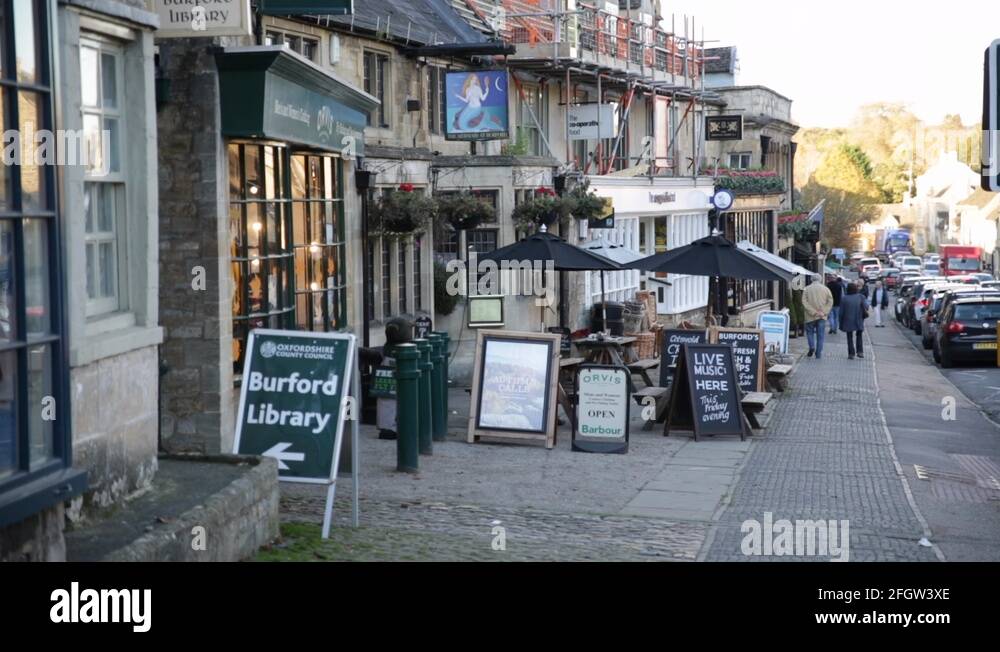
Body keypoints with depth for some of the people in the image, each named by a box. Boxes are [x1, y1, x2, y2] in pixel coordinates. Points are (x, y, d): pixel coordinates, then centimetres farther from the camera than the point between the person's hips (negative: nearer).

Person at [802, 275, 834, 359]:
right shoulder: (825, 289, 3)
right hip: (822, 317, 1)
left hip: (810, 316, -1)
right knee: (821, 335, 5)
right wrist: (824, 312, -5)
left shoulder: (807, 289, -1)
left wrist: (813, 312, -10)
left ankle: (812, 346, -9)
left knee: (810, 331, 15)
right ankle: (818, 354, 4)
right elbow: (830, 302, -2)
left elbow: (804, 302, -10)